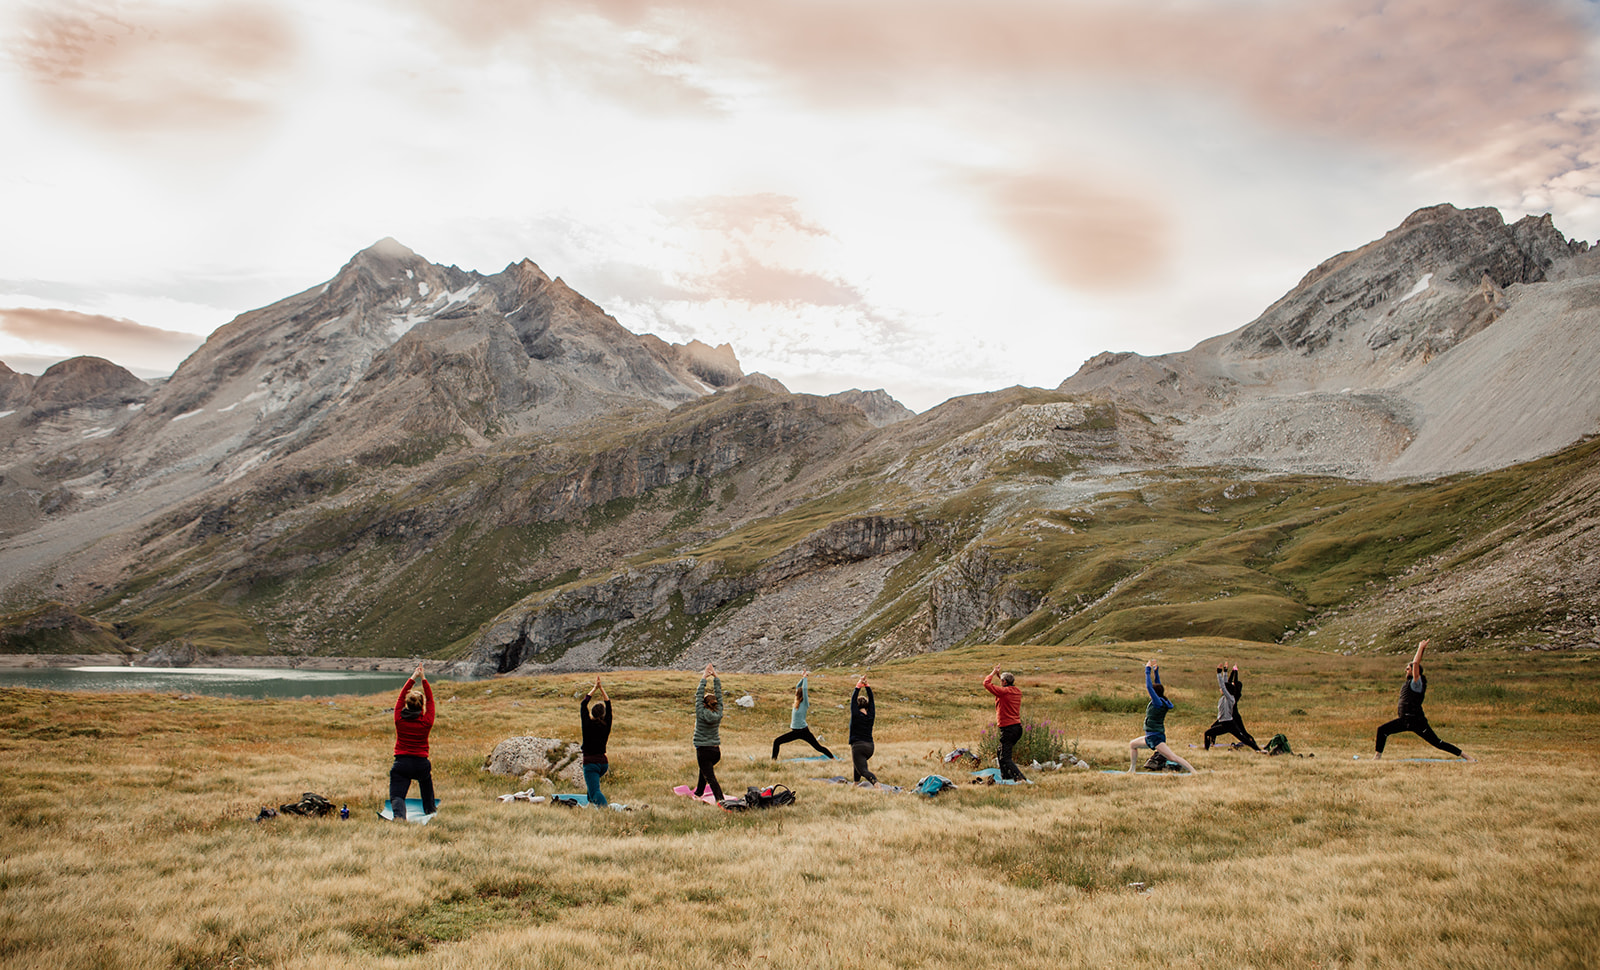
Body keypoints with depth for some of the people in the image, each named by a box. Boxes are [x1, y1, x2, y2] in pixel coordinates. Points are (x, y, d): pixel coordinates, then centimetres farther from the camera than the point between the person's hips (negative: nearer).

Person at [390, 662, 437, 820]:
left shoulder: (399, 719, -5)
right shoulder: (426, 722, -6)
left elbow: (400, 697, 9)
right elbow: (430, 700, 6)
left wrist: (413, 678, 15)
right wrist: (423, 678, 11)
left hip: (401, 763, -1)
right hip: (421, 763, 1)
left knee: (396, 795, -2)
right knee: (426, 778, 32)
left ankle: (399, 815, -33)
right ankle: (429, 809, 45)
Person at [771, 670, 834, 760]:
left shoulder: (805, 703, -10)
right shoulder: (798, 703, 8)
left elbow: (804, 689, -18)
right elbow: (798, 687, 15)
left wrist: (805, 678, -8)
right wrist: (803, 678, 9)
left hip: (803, 731, -7)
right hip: (795, 732, 7)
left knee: (818, 747, -4)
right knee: (776, 741, -1)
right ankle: (774, 759, 5)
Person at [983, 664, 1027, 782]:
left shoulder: (1003, 692, -14)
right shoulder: (1018, 691, 9)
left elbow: (986, 683, -9)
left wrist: (994, 672, 5)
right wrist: (999, 675, 30)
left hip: (1008, 728, -9)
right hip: (1018, 727, 9)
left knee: (1005, 757, -10)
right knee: (1001, 751, 25)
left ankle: (1020, 778, -23)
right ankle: (1005, 776, 31)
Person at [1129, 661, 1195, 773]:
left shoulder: (1158, 702, -15)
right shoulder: (1160, 701, 9)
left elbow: (1149, 687, -19)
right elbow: (1157, 686, 22)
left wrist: (1148, 670, -12)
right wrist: (1156, 672, 22)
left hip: (1156, 737, -10)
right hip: (1151, 737, 10)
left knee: (1172, 757, -18)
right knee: (1132, 744, 23)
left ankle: (1193, 772, -21)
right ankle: (1132, 769, 28)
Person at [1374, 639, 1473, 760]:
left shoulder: (1416, 683, -10)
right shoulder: (1409, 682, 13)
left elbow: (1416, 663, -20)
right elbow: (1416, 663, 23)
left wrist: (1421, 648, -10)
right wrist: (1421, 649, 19)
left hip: (1416, 722, -9)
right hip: (1405, 720, 9)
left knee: (1437, 743, -6)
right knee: (1382, 729, 4)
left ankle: (1466, 757, 2)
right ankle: (1378, 756, 9)